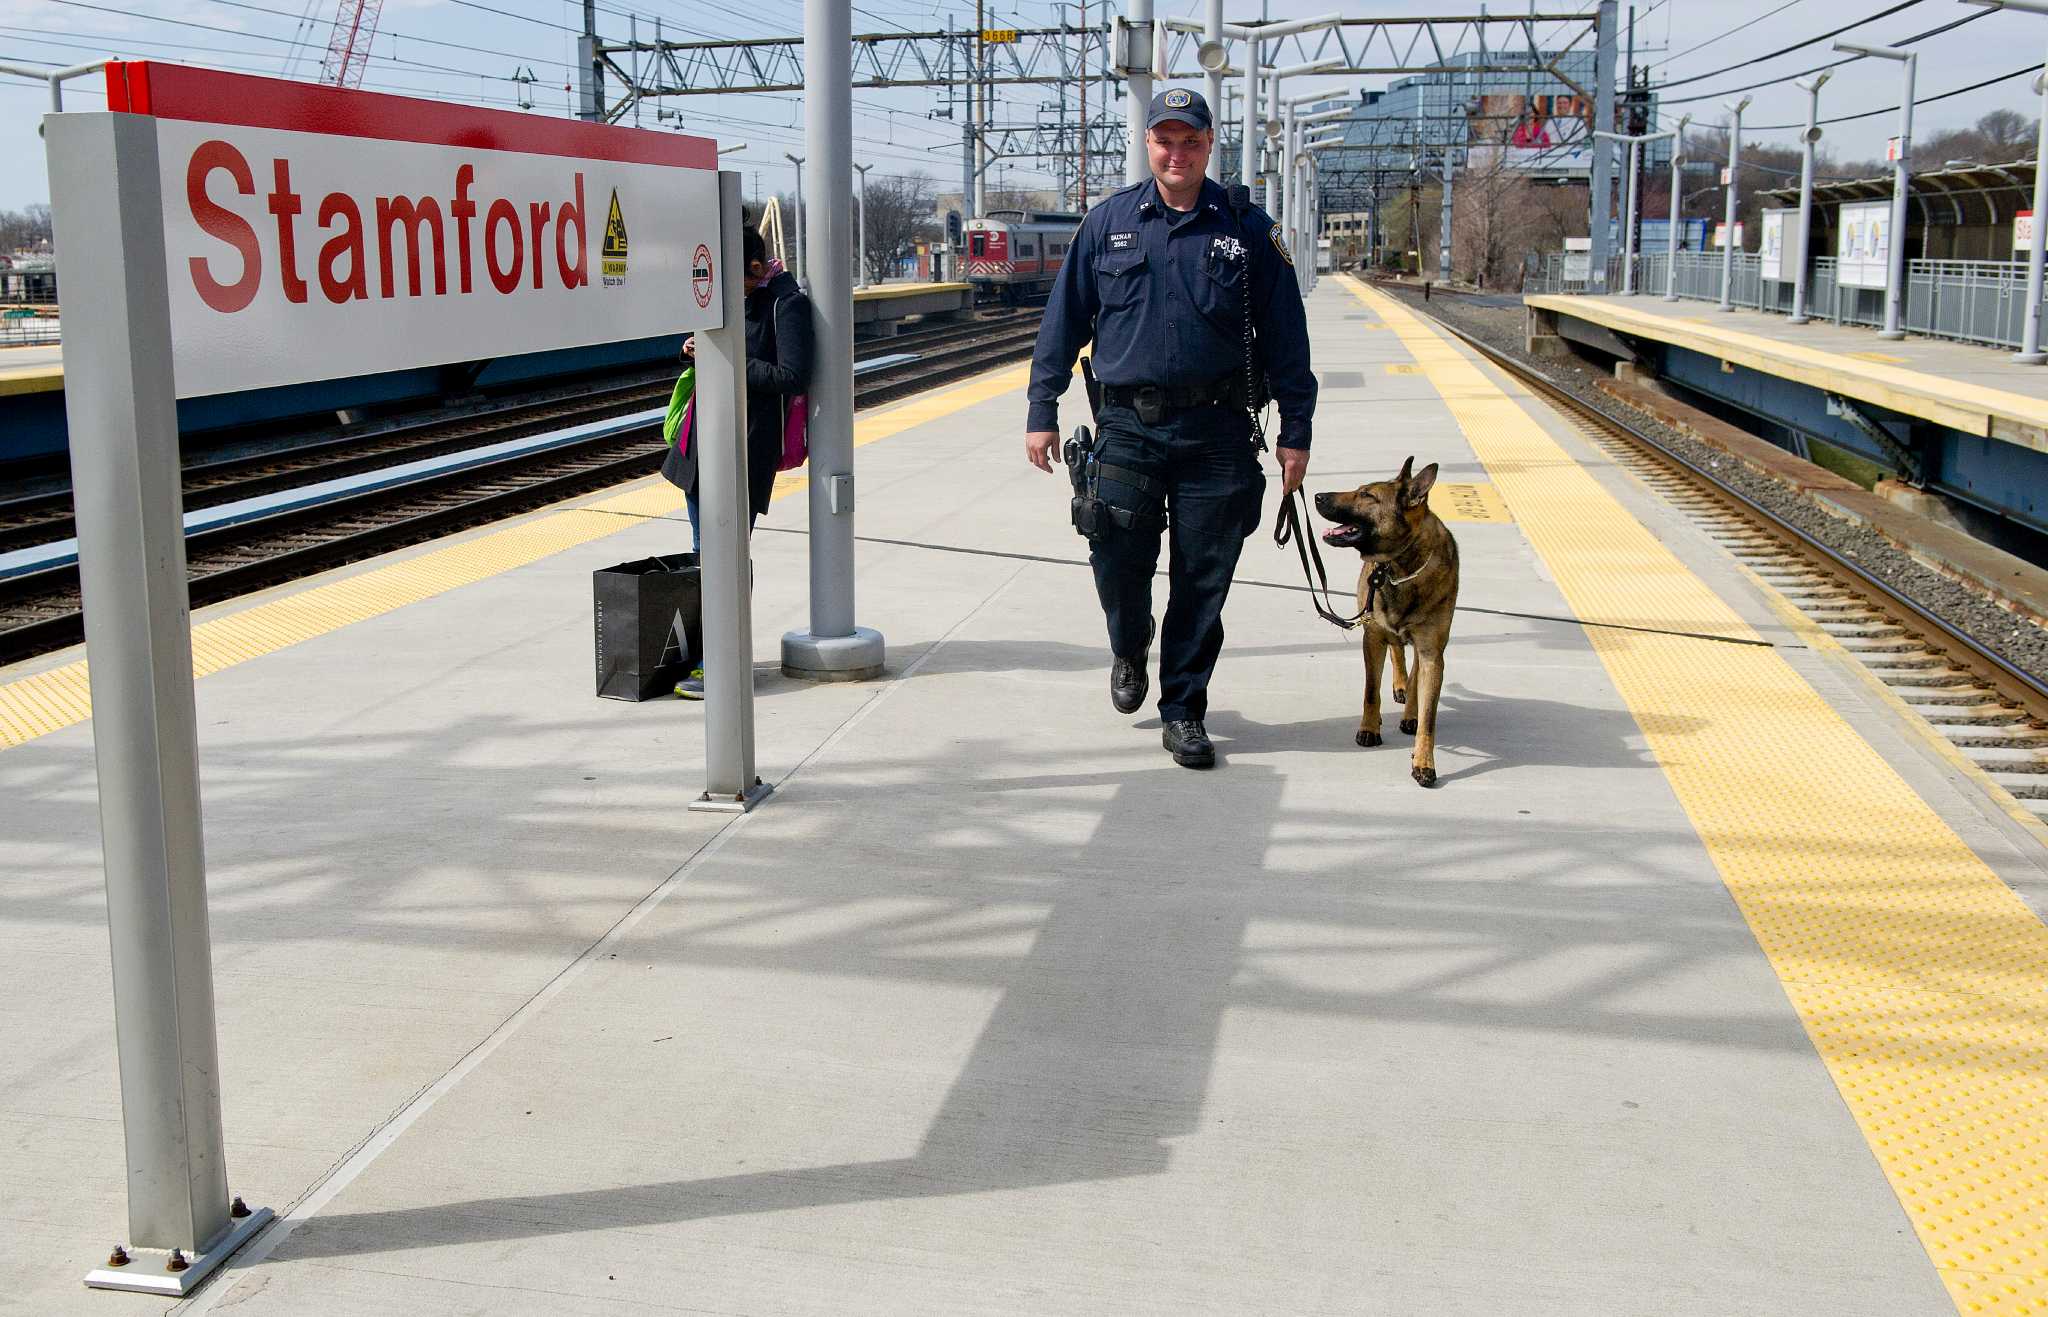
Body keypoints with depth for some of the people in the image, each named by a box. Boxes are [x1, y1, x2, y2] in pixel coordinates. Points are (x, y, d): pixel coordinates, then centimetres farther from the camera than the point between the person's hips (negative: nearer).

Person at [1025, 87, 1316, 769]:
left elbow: (1285, 337, 6)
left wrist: (1295, 431, 3)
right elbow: (1064, 321, 10)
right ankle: (1129, 650, 32)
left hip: (1218, 431, 0)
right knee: (1117, 559, -2)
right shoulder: (1108, 222, 7)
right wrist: (1042, 412, 6)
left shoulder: (1247, 227, 5)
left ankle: (1183, 713, 18)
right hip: (1127, 425, 1)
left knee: (1202, 580, 3)